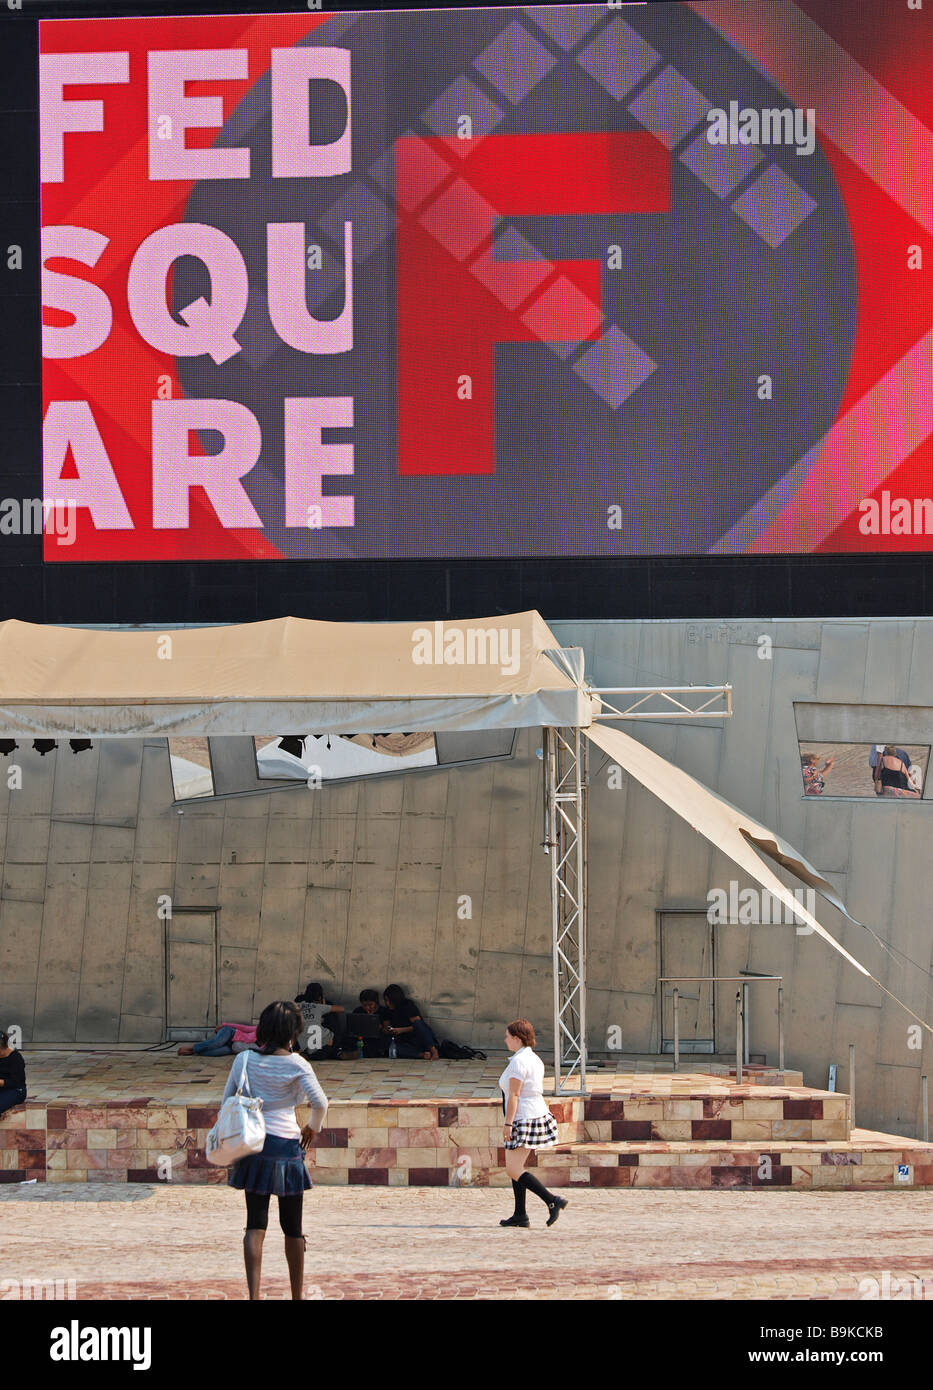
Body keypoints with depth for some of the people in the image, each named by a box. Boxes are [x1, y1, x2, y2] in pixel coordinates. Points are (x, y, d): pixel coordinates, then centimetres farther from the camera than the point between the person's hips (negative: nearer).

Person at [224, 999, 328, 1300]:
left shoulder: (244, 1060, 3)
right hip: (285, 1145, -3)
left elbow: (227, 1100, 8)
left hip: (251, 1143, 3)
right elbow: (319, 1102, -15)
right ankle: (297, 1295, 19)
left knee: (255, 1225, 3)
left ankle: (254, 1294, -10)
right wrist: (313, 1128, 5)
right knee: (292, 1227, 10)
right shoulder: (296, 1064, -8)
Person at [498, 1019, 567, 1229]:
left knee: (513, 1170, -10)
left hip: (523, 1120, -10)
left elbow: (514, 1095, -21)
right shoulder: (535, 1059, 14)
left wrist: (508, 1123, -21)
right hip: (537, 1115, 10)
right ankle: (520, 1215, 14)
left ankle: (553, 1200, -19)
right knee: (514, 1167, 15)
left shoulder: (518, 1061, -16)